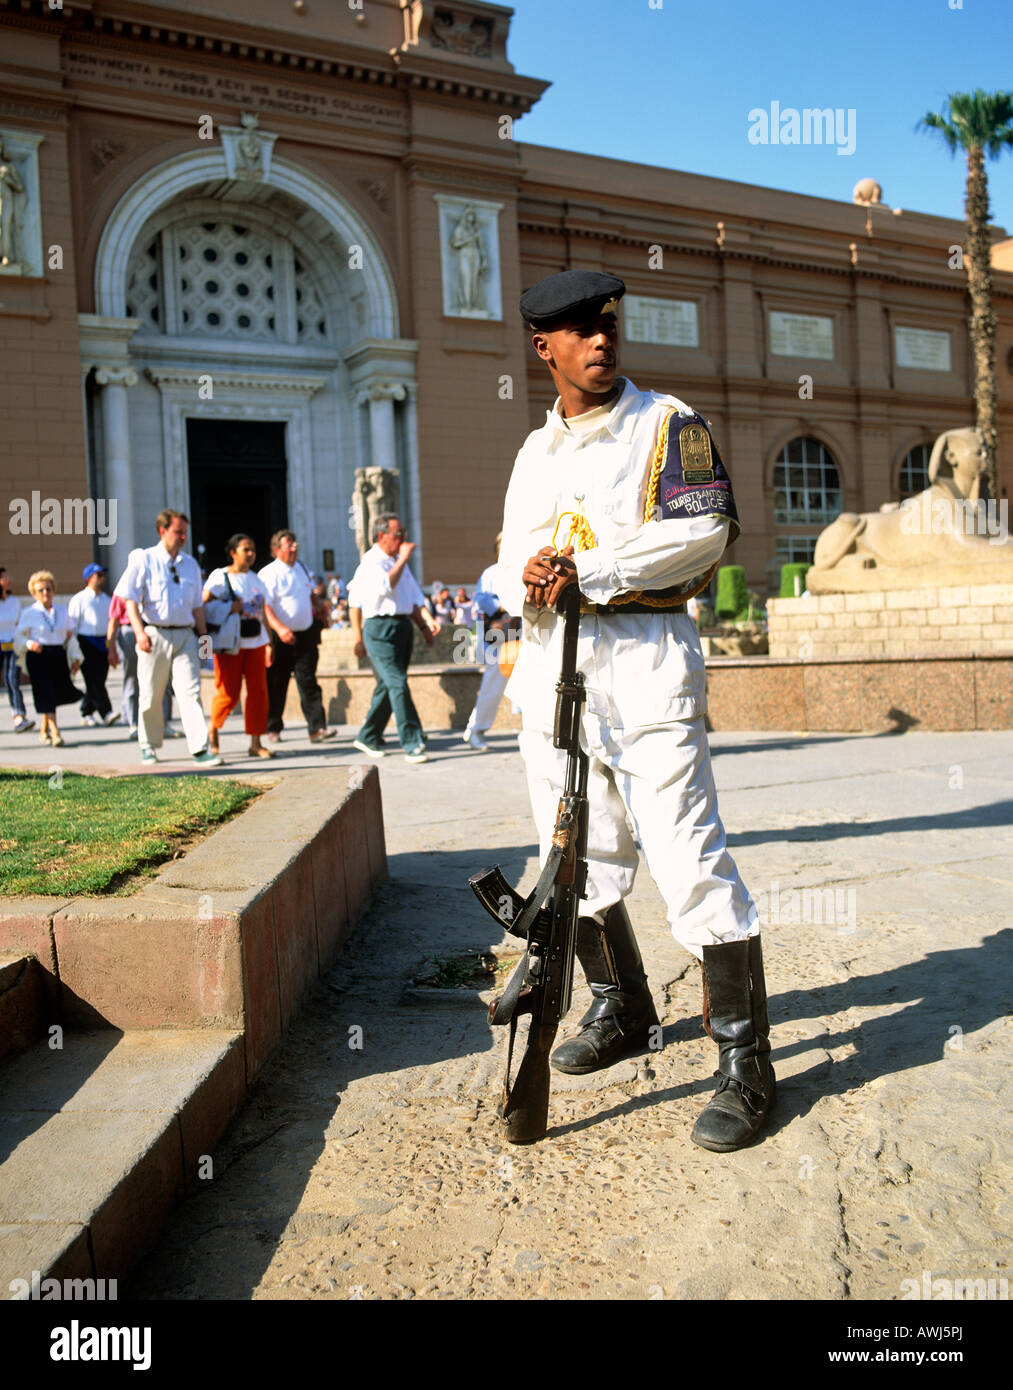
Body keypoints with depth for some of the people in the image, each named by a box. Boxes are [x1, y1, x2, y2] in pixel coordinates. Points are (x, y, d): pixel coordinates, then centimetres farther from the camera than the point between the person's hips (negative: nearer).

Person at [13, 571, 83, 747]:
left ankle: (44, 730, 27)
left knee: (57, 692, 7)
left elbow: (70, 636, 16)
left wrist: (75, 658, 10)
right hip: (38, 657, -4)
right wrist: (29, 644, -22)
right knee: (45, 694, -10)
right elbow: (18, 636, -1)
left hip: (59, 656, 4)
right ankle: (55, 732, -10)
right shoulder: (29, 613, -1)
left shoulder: (62, 611, 11)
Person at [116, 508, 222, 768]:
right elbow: (130, 599, -5)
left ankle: (200, 749, -13)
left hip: (185, 634, 3)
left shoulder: (190, 564, 14)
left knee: (190, 692, -8)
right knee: (151, 695, 7)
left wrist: (203, 634, 11)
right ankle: (149, 746, 25)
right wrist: (139, 631, -16)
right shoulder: (143, 560, 0)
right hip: (155, 634, -3)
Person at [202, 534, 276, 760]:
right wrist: (229, 608, -19)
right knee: (228, 692, -4)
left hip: (255, 641, 5)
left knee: (258, 691, -1)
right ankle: (212, 727, 24)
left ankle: (256, 743, 5)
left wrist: (268, 642, 13)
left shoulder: (256, 578, 16)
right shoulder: (219, 576, -1)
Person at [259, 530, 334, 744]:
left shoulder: (301, 568, 13)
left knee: (308, 682, -3)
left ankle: (317, 728, -8)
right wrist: (280, 628, -30)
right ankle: (273, 729, 18)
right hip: (280, 637, -5)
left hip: (305, 634, 5)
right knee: (276, 685, 4)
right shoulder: (268, 574, -9)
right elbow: (264, 606, -19)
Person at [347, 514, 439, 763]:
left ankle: (368, 738, 24)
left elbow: (414, 596, 20)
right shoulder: (371, 561, -7)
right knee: (397, 684, -13)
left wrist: (426, 622, 7)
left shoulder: (398, 560, 19)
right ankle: (412, 744, -13)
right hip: (380, 628, -8)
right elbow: (386, 586, -25)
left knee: (388, 685, 11)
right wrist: (403, 559, -16)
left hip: (403, 625, 8)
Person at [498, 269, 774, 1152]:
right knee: (579, 855, 13)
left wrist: (587, 569, -16)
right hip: (551, 654, 6)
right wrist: (530, 580, -8)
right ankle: (622, 1012, 32)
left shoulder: (668, 423, 3)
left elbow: (703, 531, -10)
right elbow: (514, 556, 17)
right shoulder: (535, 451, 20)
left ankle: (746, 1062, 0)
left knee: (689, 856, -11)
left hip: (644, 652, -6)